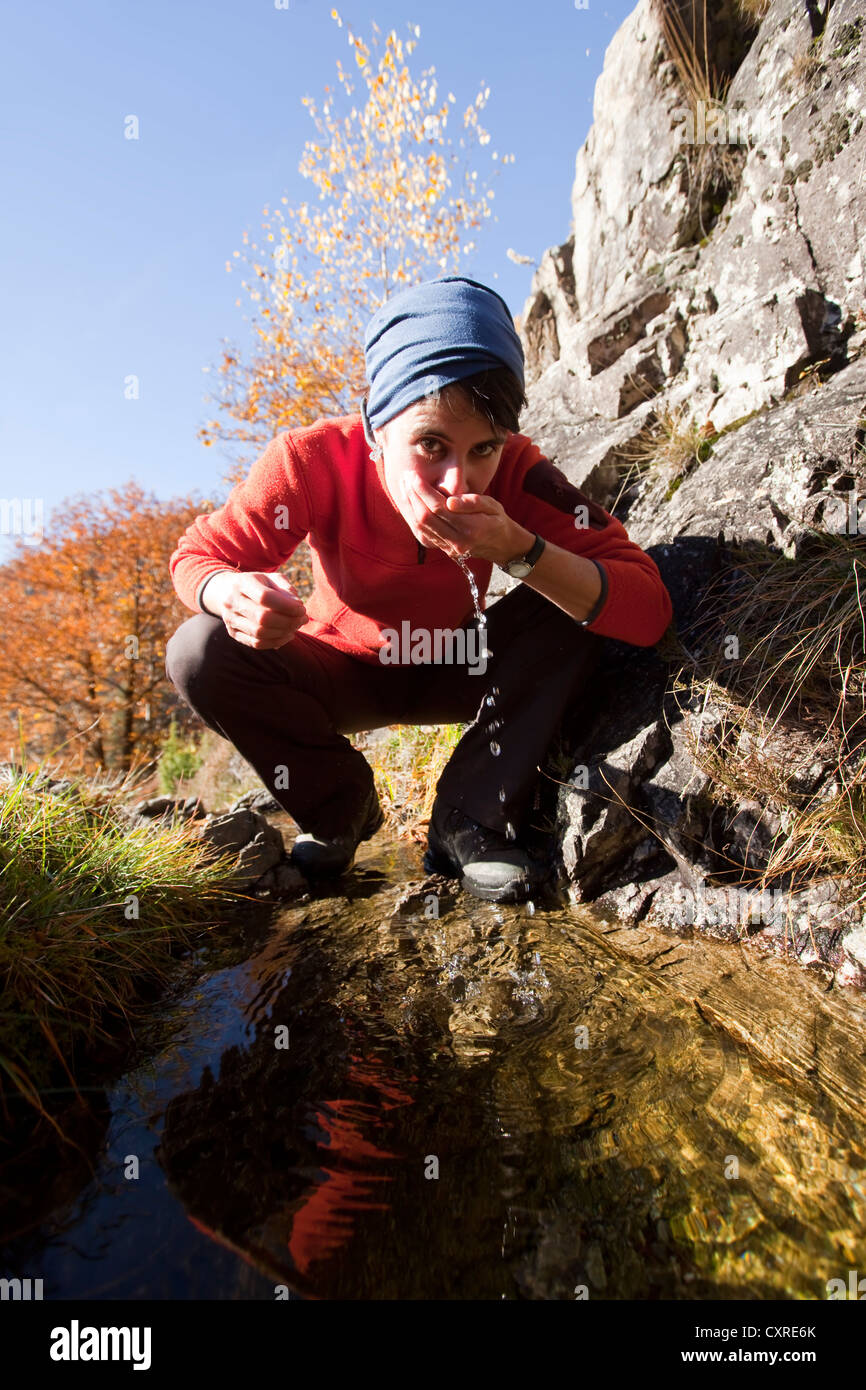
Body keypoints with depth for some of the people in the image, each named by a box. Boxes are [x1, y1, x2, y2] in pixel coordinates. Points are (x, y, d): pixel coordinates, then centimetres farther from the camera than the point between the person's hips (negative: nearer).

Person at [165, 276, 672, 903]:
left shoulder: (517, 471, -26)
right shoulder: (316, 459, -27)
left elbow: (649, 610, -31)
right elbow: (197, 555, -17)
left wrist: (517, 550, -46)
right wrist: (236, 594, -41)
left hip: (456, 672, 0)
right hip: (344, 673, 1)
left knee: (567, 610, -25)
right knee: (200, 651, -24)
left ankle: (470, 823, -14)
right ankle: (339, 805, 1)